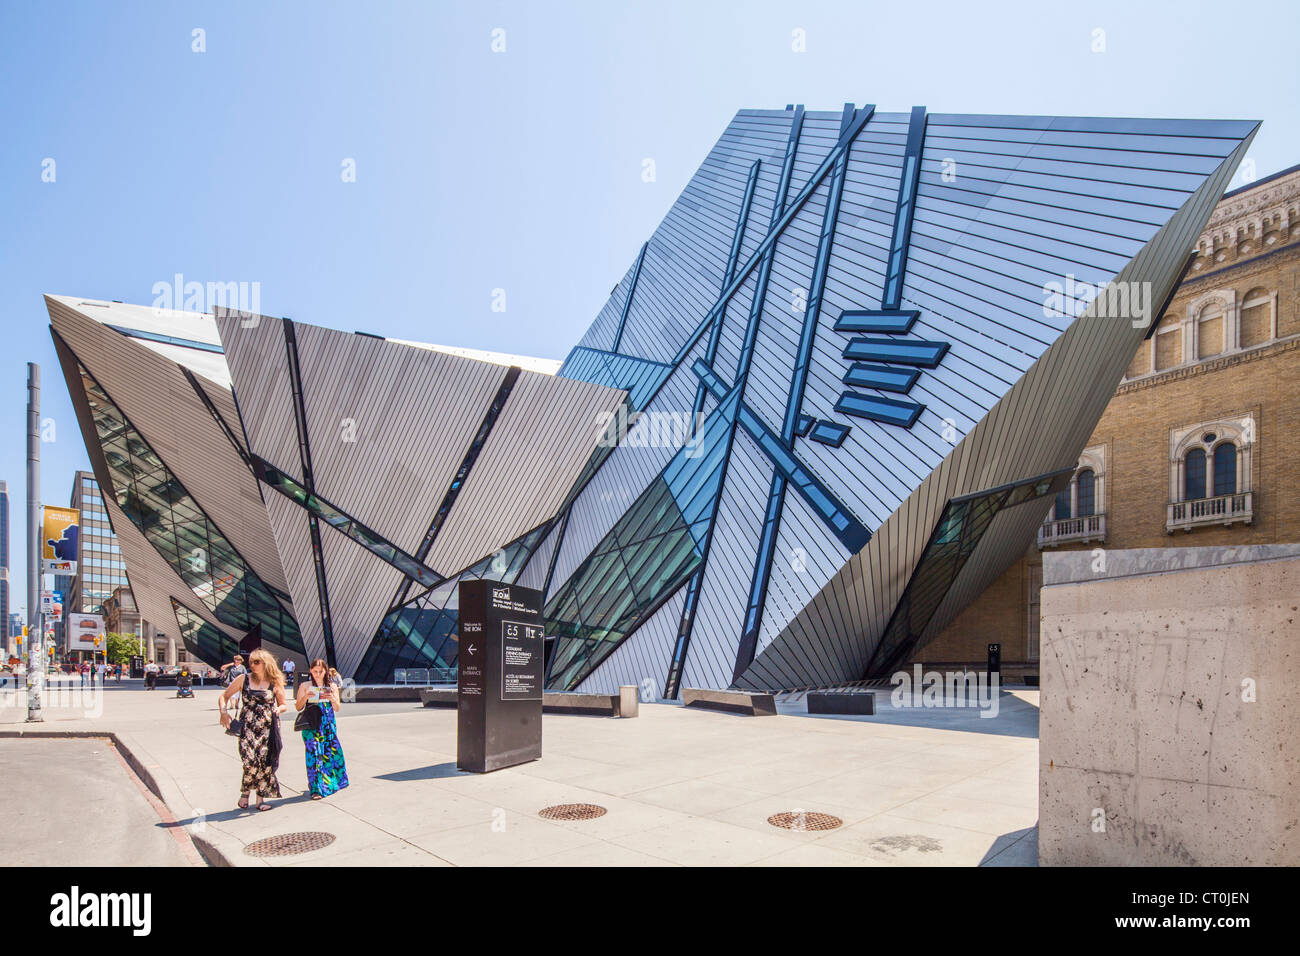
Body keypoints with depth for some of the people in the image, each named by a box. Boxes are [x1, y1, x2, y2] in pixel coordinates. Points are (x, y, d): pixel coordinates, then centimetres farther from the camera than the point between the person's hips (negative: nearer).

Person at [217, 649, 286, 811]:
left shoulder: (275, 683, 7)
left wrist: (279, 709, -8)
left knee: (266, 762, -6)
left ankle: (261, 798, 9)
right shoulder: (243, 679, 7)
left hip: (268, 727, 1)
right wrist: (223, 711, -7)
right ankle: (244, 793, 10)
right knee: (250, 761, -15)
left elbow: (284, 705, 15)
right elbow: (224, 696, 11)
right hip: (248, 726, -1)